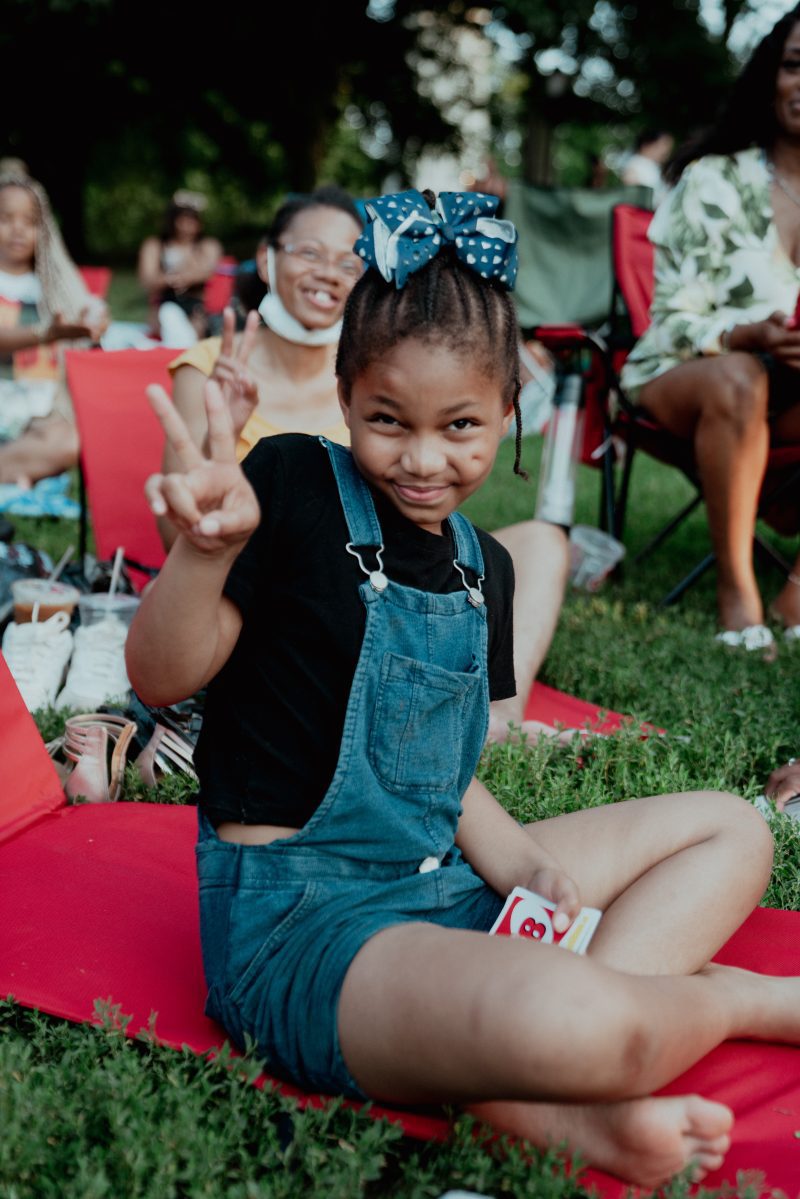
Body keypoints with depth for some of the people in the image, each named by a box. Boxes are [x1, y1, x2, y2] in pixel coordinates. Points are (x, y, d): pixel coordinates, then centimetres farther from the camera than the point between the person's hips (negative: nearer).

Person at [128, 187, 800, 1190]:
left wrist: (517, 860, -4)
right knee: (576, 1028, -38)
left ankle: (539, 1102, -9)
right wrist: (204, 548, -34)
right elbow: (160, 679, -14)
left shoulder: (482, 565, 11)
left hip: (448, 884, 9)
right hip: (298, 910, -9)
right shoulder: (298, 487, -9)